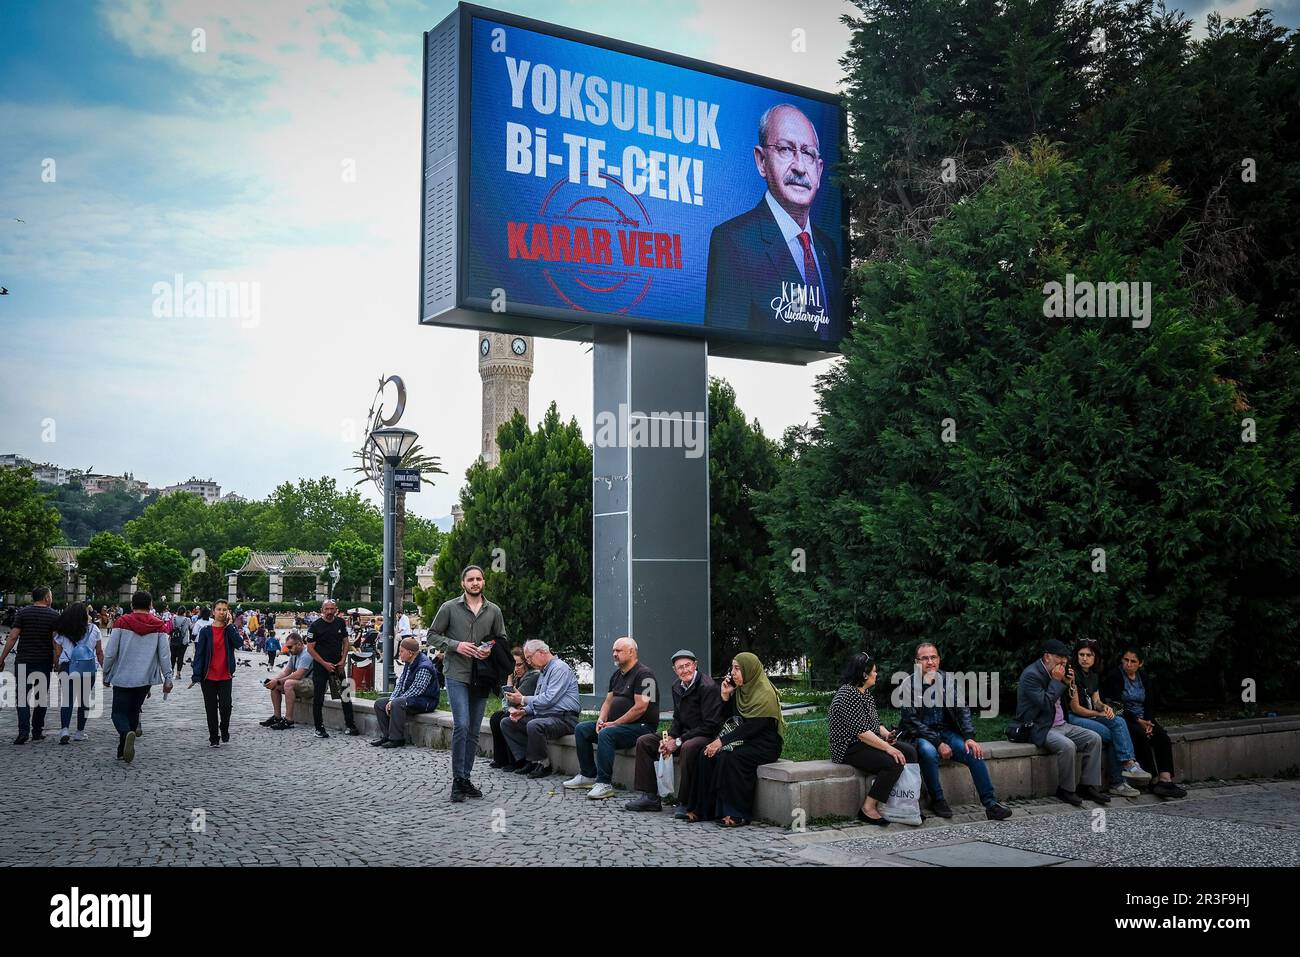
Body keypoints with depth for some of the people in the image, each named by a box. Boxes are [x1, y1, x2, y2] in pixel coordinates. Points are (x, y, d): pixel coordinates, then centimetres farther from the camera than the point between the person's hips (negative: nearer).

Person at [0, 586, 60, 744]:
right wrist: (56, 662, -1)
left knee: (23, 696, 2)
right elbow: (57, 642, -7)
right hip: (45, 662, 1)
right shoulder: (54, 615, -2)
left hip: (23, 661, 0)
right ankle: (37, 731, 17)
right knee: (41, 696, 12)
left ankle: (23, 731, -12)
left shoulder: (23, 613, -2)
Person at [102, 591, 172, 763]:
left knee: (119, 712, 4)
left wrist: (106, 675, 8)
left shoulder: (122, 622, -3)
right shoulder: (158, 626, 1)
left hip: (123, 677, -2)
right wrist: (168, 679, 3)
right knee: (133, 711, 16)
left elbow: (109, 652, -4)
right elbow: (165, 654, -2)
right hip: (146, 679, 2)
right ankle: (123, 751, 16)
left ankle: (127, 733, -27)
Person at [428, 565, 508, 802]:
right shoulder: (449, 607, 0)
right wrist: (455, 645, -12)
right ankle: (457, 781, -7)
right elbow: (433, 635, 3)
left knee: (474, 731, 8)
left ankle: (466, 778, 19)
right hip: (456, 675, -4)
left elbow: (502, 640, 16)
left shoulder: (494, 611, 9)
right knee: (461, 725, -16)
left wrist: (490, 650, -6)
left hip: (481, 677, 4)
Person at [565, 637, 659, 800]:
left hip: (641, 727, -10)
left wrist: (615, 724, -17)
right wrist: (601, 719, -2)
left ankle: (605, 783, -30)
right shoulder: (617, 675, 17)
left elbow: (640, 707, -21)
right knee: (581, 729, 2)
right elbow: (608, 701, 20)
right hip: (615, 724, 10)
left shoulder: (644, 674, -13)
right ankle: (588, 775, 6)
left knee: (606, 734, -33)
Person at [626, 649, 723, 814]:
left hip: (707, 737, -9)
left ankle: (685, 802, -27)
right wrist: (669, 738, -5)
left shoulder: (708, 687, -18)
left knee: (688, 747, -40)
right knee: (643, 742, 3)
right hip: (685, 735, 9)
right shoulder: (677, 686, 8)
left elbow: (711, 725, -22)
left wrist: (678, 741, -20)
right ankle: (649, 797, 1)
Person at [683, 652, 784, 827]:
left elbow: (751, 727, -22)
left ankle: (738, 814, -23)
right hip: (745, 740, 8)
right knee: (707, 754, -14)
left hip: (765, 745, -8)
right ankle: (703, 809, -12)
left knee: (729, 757, -31)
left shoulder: (765, 694, -15)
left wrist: (722, 741, -24)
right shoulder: (739, 690, 10)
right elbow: (728, 719, 12)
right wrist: (725, 696, -3)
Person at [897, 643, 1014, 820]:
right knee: (929, 751, -36)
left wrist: (969, 737, -16)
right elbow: (911, 722, -14)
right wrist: (938, 743, -21)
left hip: (946, 732, 4)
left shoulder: (946, 680, 3)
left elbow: (961, 710, 0)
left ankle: (991, 804, -16)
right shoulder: (909, 685, -9)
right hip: (919, 736, -4)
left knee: (974, 752, -21)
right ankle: (937, 800, -16)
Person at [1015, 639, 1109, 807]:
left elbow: (1067, 701, 18)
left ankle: (1088, 786, -1)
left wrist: (1068, 683, 0)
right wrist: (1057, 681, -18)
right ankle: (1066, 790, -13)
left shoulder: (1055, 672, 11)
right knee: (1067, 746, -32)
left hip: (1060, 724, 9)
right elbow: (1045, 704, -24)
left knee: (1094, 738, -5)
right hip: (1039, 728, -9)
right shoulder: (1031, 674, -16)